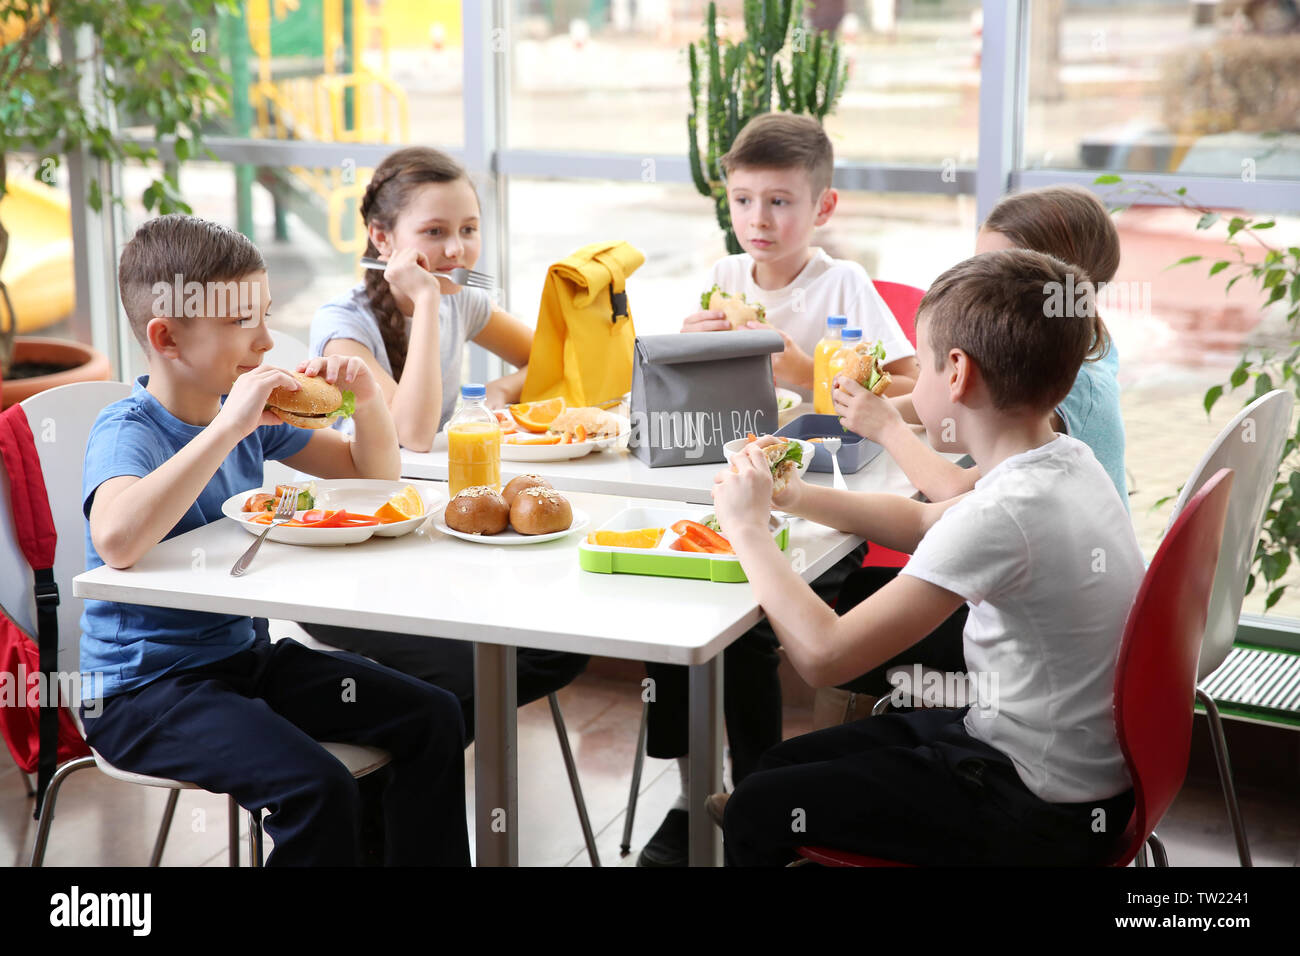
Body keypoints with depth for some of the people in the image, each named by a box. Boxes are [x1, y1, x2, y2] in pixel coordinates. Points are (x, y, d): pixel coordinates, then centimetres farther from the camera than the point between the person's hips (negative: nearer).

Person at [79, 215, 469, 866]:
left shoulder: (252, 417, 4)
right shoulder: (127, 431, -17)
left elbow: (372, 472, 16)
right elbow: (117, 541, -40)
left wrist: (368, 398, -5)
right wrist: (228, 426, -36)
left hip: (245, 652, 8)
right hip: (143, 688, -8)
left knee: (433, 717, 0)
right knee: (317, 789, -28)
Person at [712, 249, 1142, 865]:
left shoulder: (1002, 514, -29)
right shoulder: (1069, 461, -1)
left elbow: (823, 656, -28)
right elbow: (923, 522, 18)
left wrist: (747, 527, -16)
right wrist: (795, 497, 6)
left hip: (1043, 813, -9)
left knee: (759, 811, -1)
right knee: (786, 764, 17)